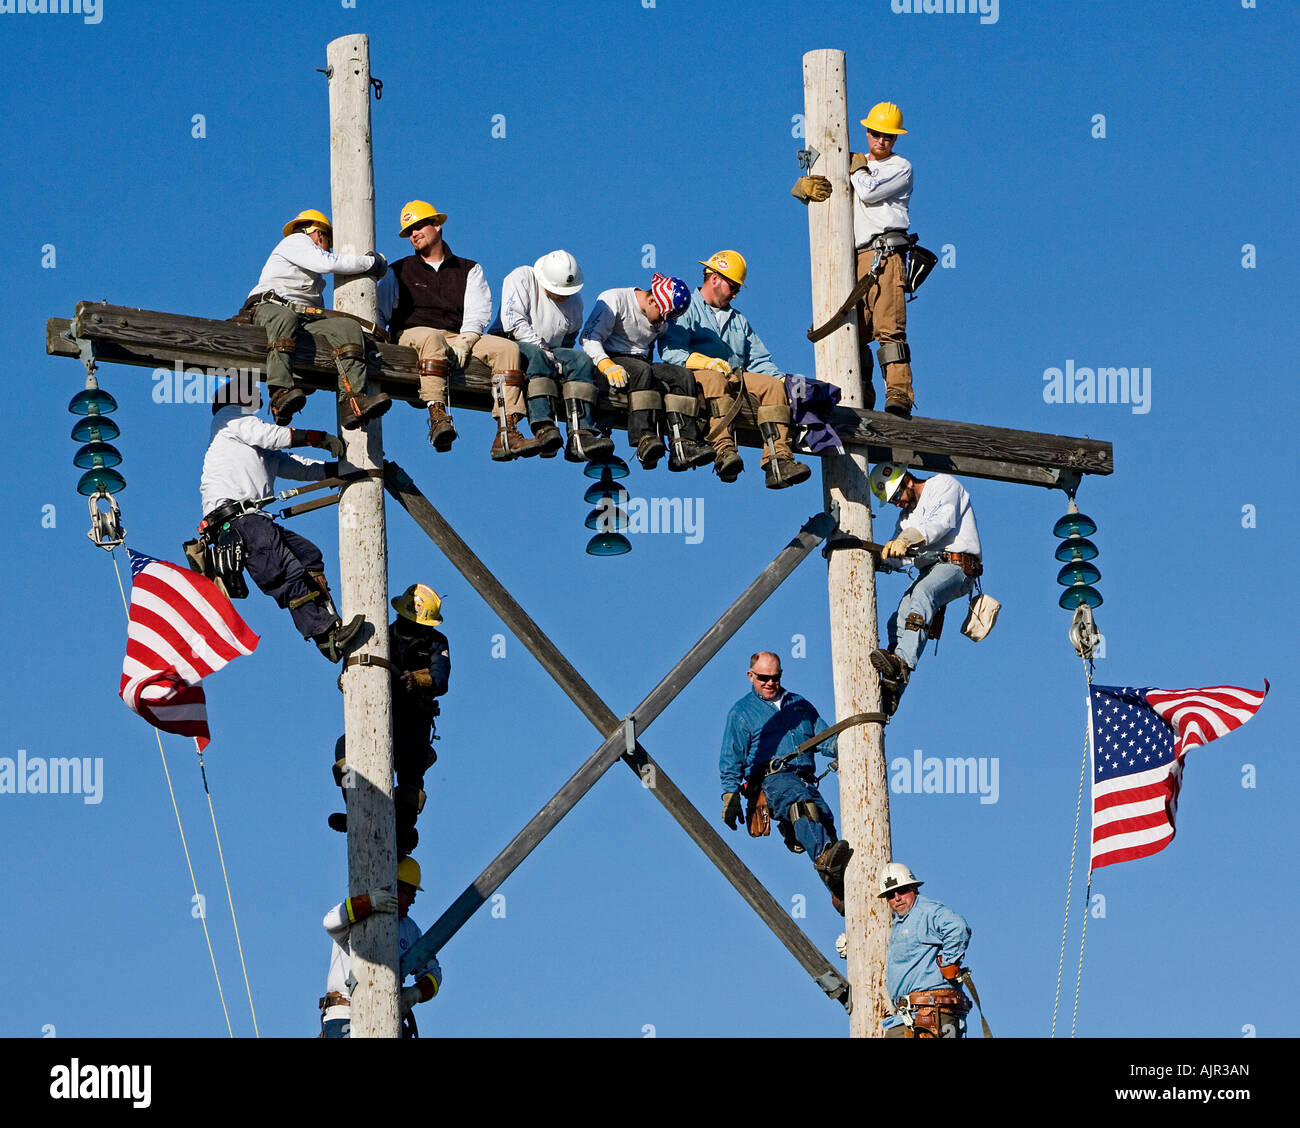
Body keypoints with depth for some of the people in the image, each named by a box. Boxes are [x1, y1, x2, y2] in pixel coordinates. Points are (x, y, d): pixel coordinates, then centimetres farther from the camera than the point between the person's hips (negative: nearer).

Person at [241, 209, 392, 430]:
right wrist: (372, 262, 5)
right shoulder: (295, 241, 13)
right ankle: (280, 393, -61)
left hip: (307, 318, 7)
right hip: (269, 307, -7)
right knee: (285, 319, -42)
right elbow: (328, 263, -3)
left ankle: (353, 402, -41)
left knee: (348, 327, -18)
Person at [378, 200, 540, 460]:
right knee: (431, 337, -40)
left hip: (460, 338, 2)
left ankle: (506, 433, -35)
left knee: (507, 348, -24)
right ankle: (438, 418, -55)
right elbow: (379, 312, 12)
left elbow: (478, 311, 7)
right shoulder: (399, 272, 22)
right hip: (411, 336, -2)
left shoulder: (469, 270, 22)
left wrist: (465, 341, -13)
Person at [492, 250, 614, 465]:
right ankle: (544, 429, -54)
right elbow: (514, 322, -15)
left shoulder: (574, 300, 12)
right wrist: (544, 350, -19)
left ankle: (581, 434, -38)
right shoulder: (522, 278, -5)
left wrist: (557, 358, 5)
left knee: (582, 361, -22)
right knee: (535, 356, -38)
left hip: (547, 352, 5)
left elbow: (569, 338, 24)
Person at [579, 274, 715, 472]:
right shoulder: (614, 300, -7)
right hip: (611, 358, -6)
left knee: (683, 375, -17)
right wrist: (607, 365, -30)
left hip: (642, 364, 6)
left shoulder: (661, 321, 15)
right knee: (642, 371, -36)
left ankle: (684, 444, -30)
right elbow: (589, 337, -16)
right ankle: (644, 439, -48)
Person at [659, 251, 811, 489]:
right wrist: (706, 362, -20)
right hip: (695, 376, -6)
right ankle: (724, 450, -56)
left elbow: (759, 360, 23)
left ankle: (778, 459, -36)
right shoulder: (686, 309, 9)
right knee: (715, 379, -39)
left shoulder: (738, 320, 32)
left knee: (772, 385, -20)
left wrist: (782, 380, 4)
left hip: (736, 378, 6)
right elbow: (670, 351, -7)